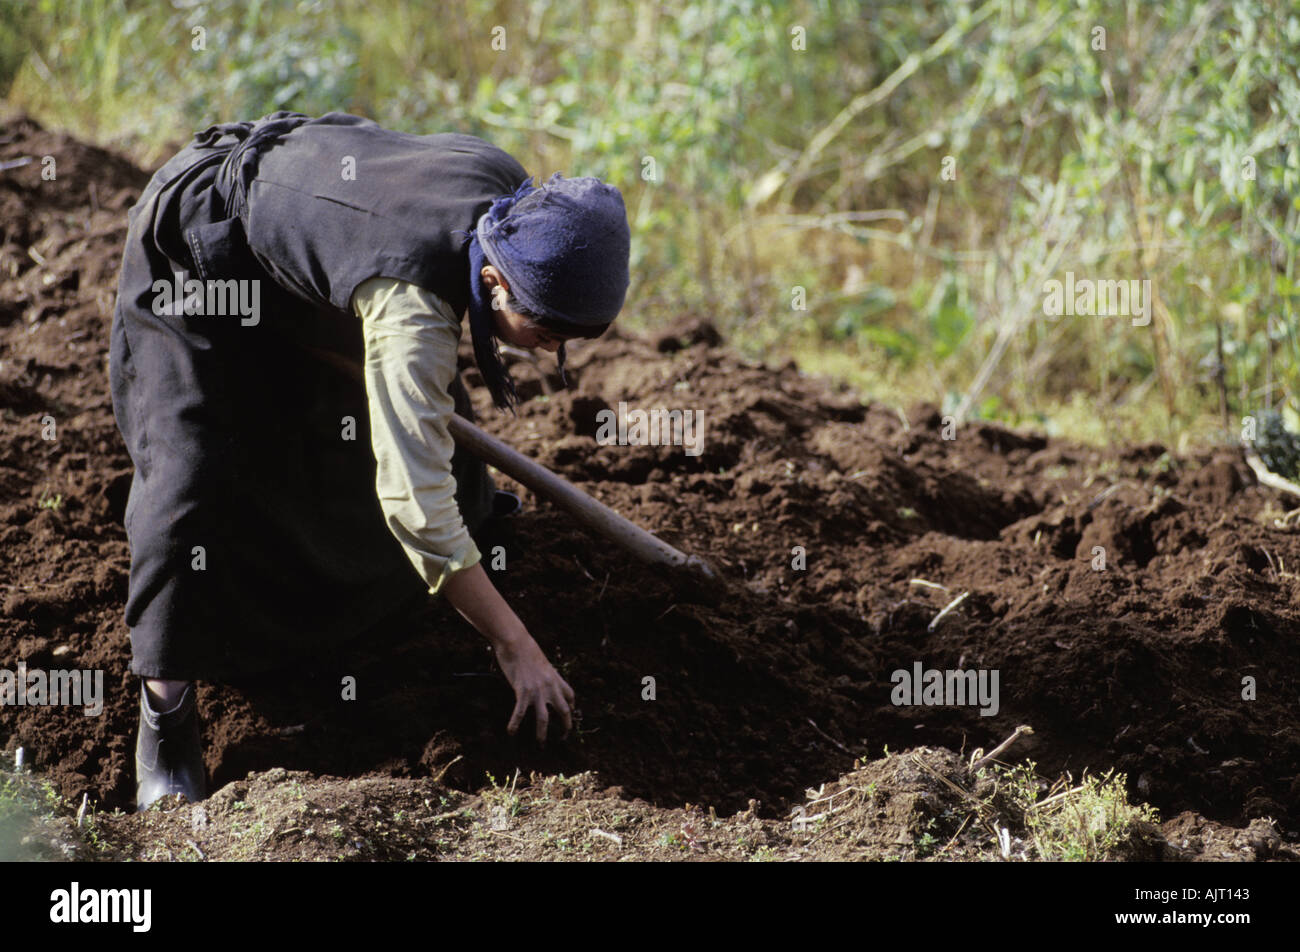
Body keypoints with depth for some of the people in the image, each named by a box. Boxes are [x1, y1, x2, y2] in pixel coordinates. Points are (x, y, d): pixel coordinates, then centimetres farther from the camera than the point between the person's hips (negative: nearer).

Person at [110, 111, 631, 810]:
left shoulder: (512, 192, -23)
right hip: (197, 242, -8)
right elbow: (415, 505, -44)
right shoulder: (409, 310, -45)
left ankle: (470, 505, 58)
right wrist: (513, 646, -40)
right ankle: (164, 709, -7)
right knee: (193, 474, -20)